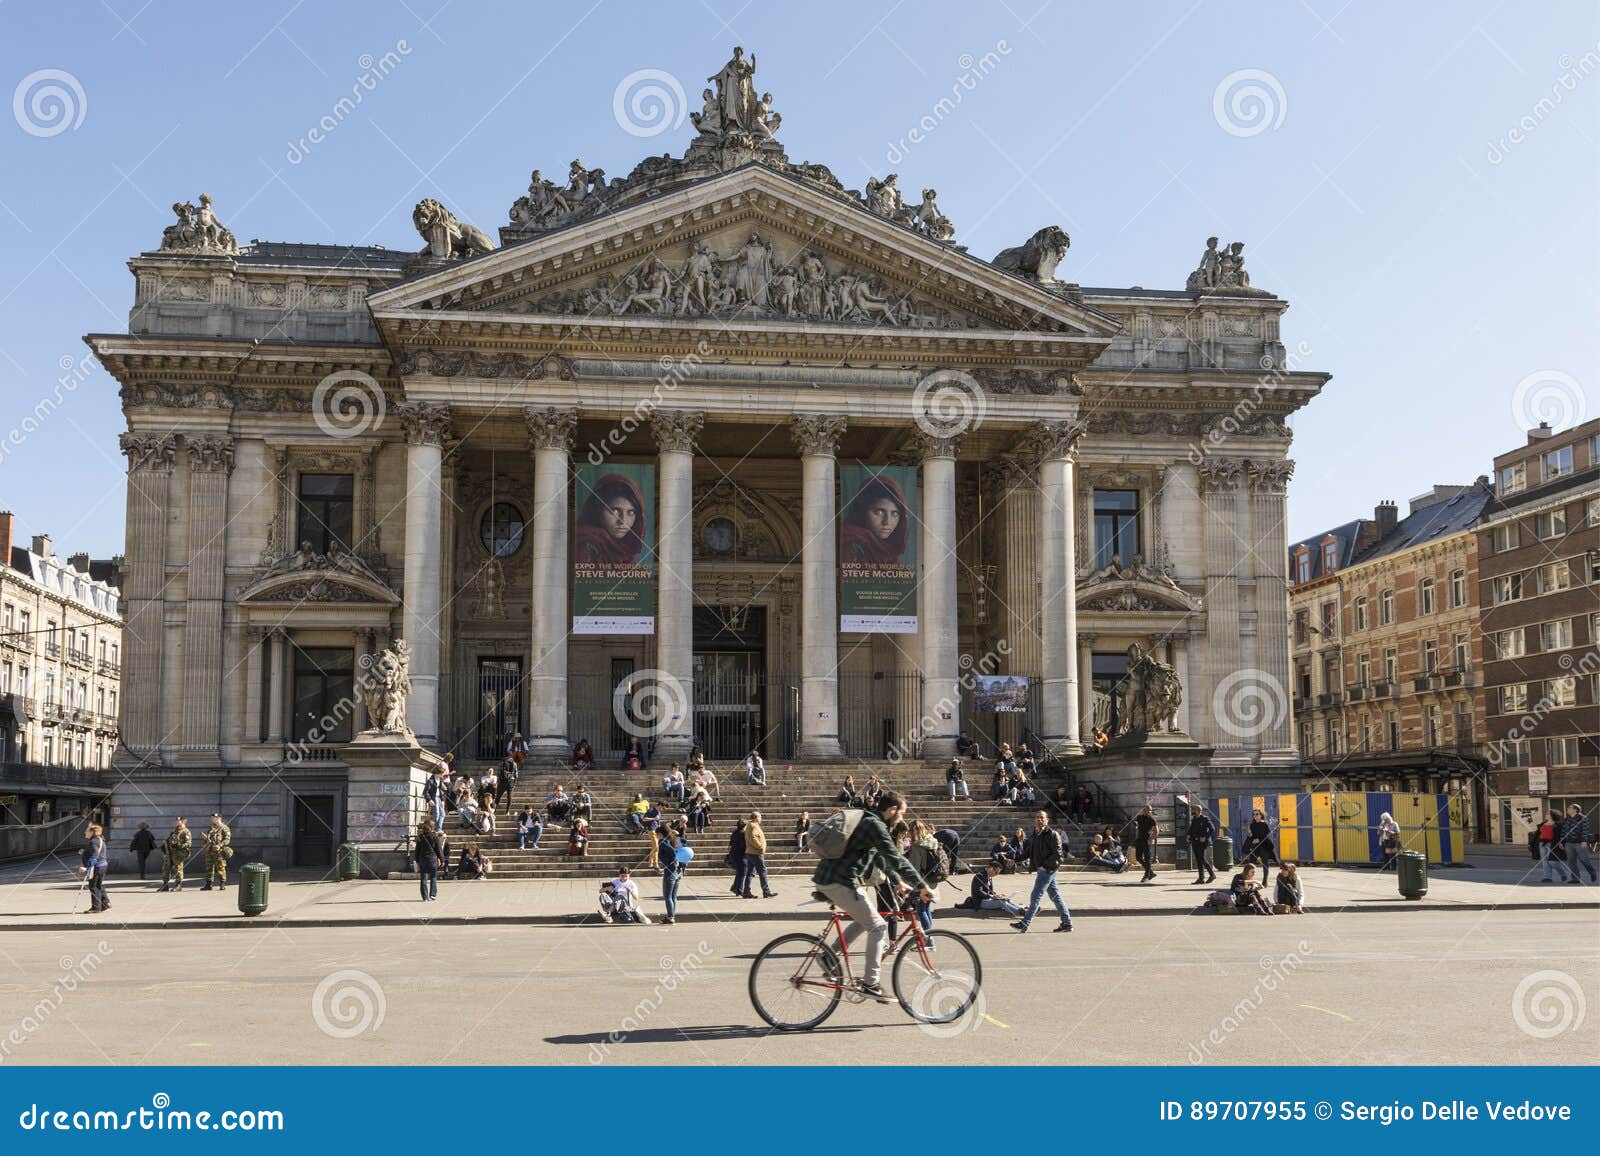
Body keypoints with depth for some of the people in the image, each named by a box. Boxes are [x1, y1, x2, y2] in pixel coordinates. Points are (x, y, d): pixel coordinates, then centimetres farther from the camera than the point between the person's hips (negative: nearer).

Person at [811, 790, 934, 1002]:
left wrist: (898, 881, 30)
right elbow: (896, 859, -17)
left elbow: (881, 858, 32)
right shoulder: (874, 825, -12)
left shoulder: (869, 822, 21)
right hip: (840, 882, -10)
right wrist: (921, 886, -15)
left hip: (829, 878, 10)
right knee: (878, 926, -5)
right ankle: (870, 984, -6)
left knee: (863, 919, 25)